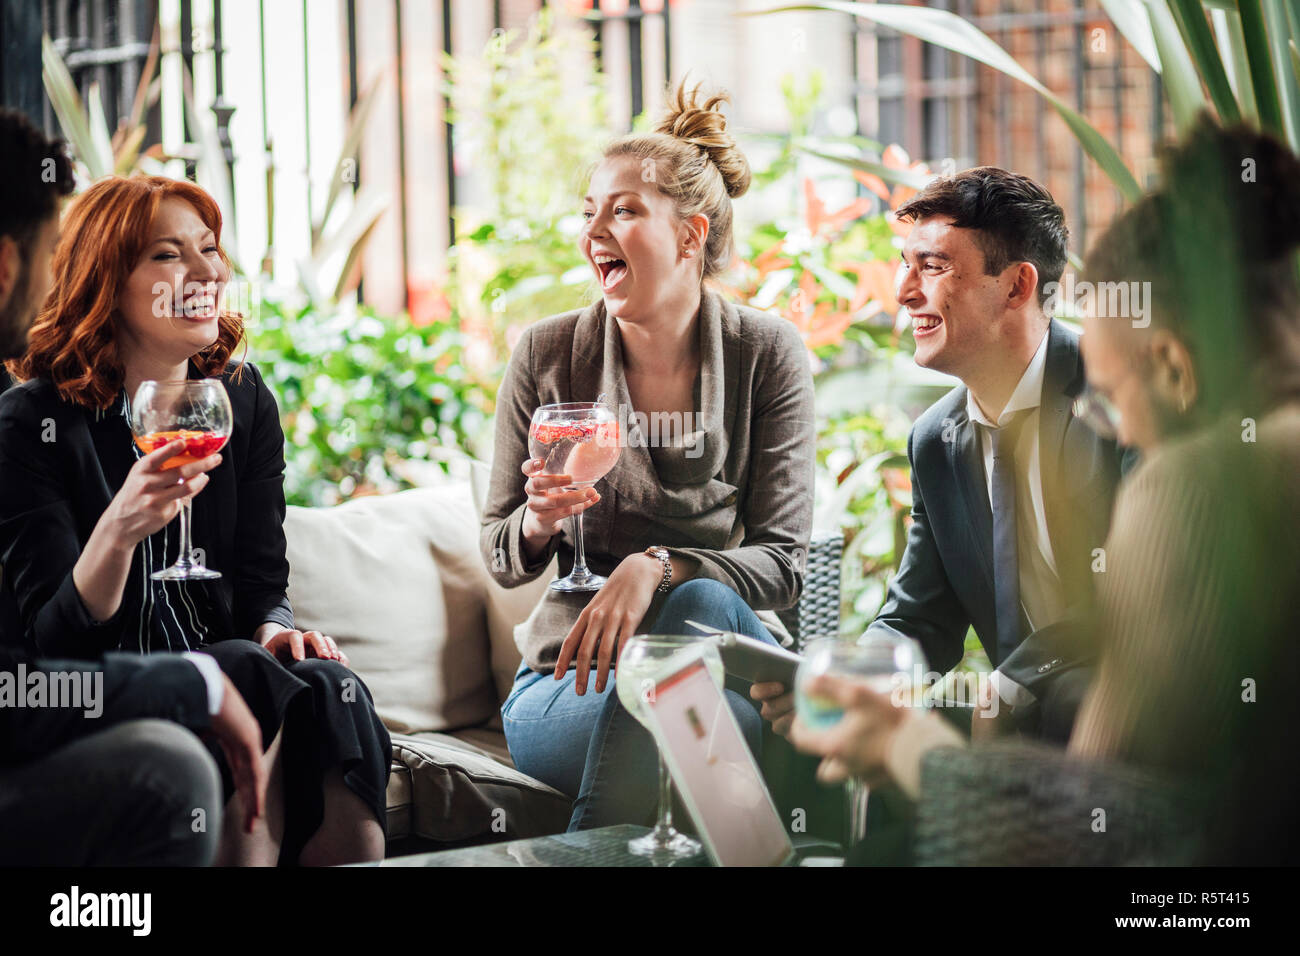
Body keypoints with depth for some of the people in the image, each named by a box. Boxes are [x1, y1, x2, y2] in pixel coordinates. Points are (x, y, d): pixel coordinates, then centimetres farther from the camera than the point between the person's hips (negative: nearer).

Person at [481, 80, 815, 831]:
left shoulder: (768, 355, -2)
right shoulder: (548, 355, 0)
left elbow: (784, 563, -7)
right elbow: (502, 561, 7)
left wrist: (657, 567, -25)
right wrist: (539, 524, -17)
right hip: (570, 674, 0)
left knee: (698, 604, -35)